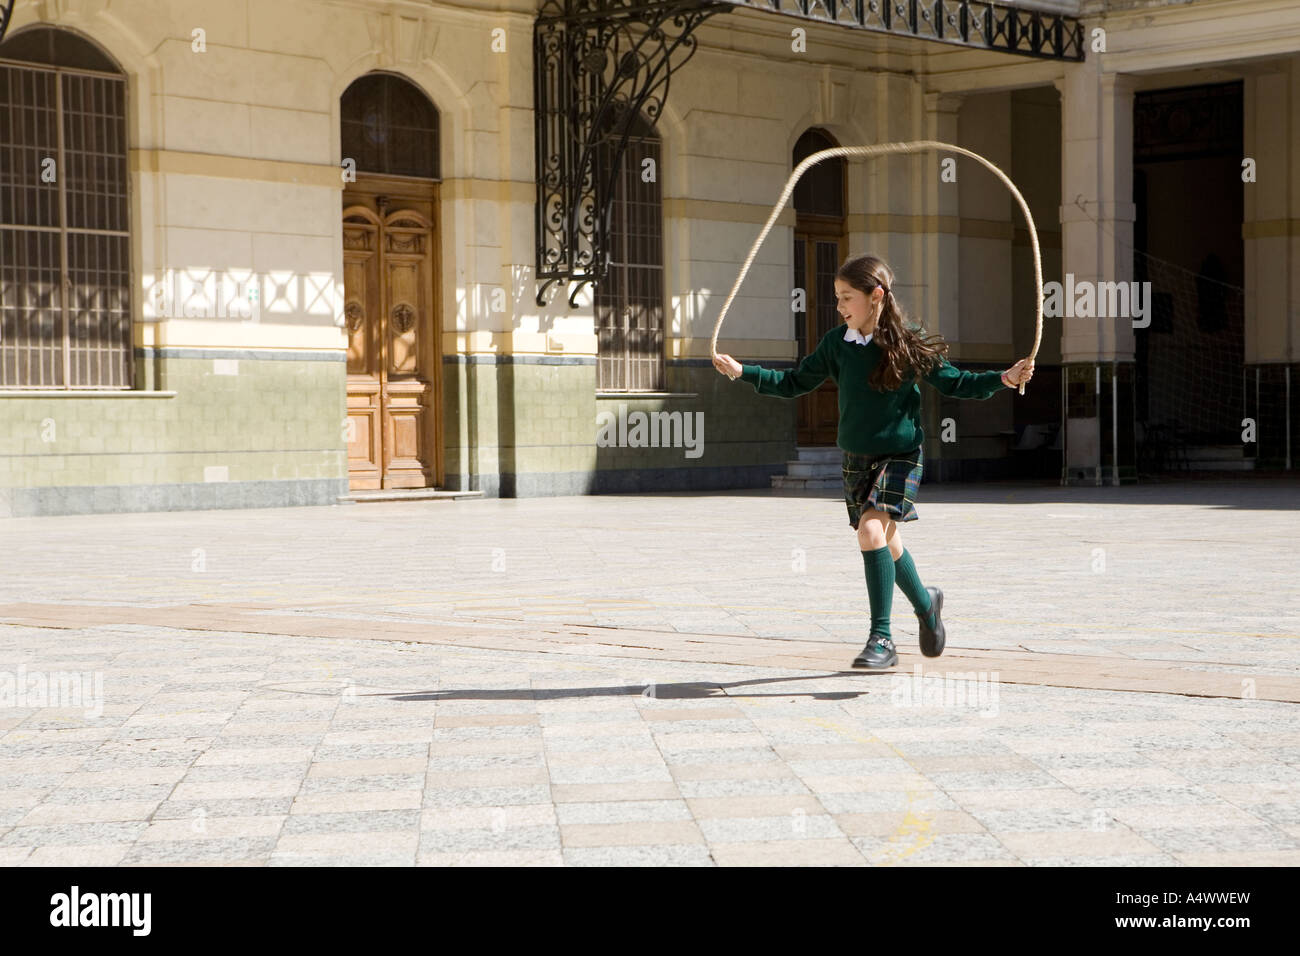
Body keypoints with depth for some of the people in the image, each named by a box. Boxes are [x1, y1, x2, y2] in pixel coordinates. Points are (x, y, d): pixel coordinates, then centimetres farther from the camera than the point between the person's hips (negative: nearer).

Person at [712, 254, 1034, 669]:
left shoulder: (909, 345, -9)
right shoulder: (836, 343, 0)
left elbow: (955, 383, 1)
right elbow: (794, 383, 9)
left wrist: (1006, 378, -13)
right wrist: (742, 371, 0)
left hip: (900, 456, -5)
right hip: (856, 459, 5)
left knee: (871, 529, -23)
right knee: (886, 542, 13)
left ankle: (881, 638, -19)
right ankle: (925, 603, 43)